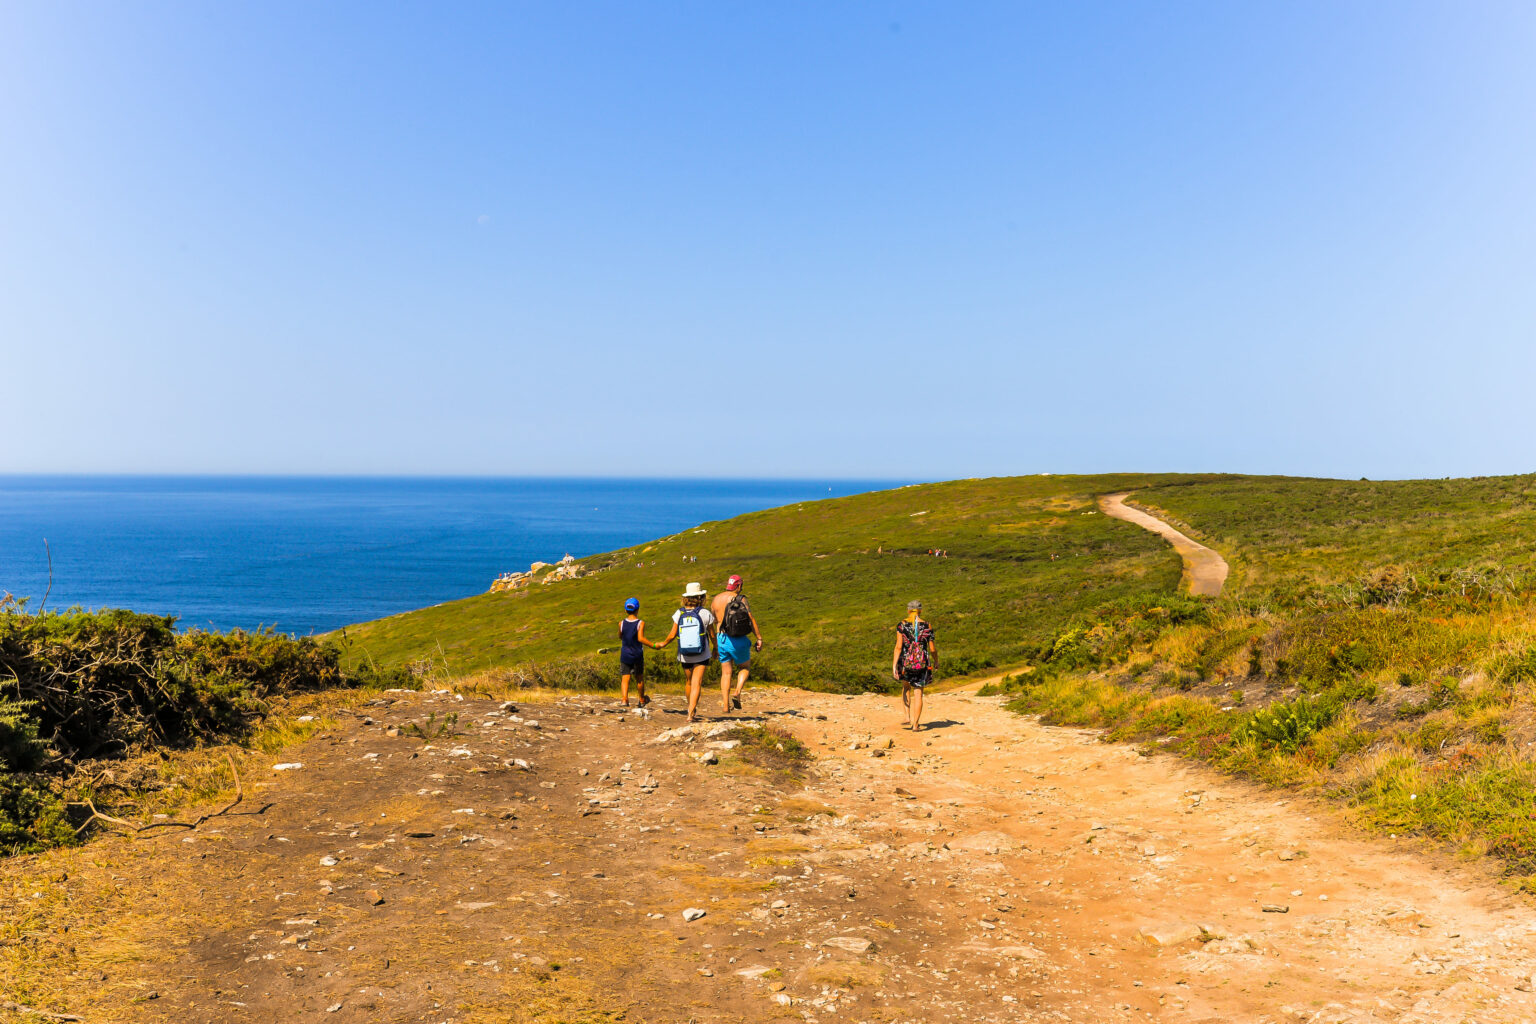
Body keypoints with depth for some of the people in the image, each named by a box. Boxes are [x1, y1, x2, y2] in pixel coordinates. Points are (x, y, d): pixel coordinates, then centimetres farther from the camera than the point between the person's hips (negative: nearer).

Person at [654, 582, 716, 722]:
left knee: (689, 683, 19)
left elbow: (672, 635, -5)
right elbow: (712, 635, -1)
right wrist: (715, 648, 18)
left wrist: (663, 644, 14)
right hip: (701, 655, -3)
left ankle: (691, 709, 36)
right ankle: (691, 713, -14)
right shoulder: (705, 613, -10)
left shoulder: (679, 613, -6)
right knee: (697, 684, -4)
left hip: (684, 655, 3)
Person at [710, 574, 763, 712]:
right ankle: (737, 693, -4)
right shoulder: (740, 599, -9)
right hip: (739, 640, -4)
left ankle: (725, 705, 4)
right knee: (745, 668, 17)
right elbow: (751, 620, -12)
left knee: (726, 673, 10)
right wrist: (759, 638, -8)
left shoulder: (715, 600, 7)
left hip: (722, 639, 4)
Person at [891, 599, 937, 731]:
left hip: (905, 661, 0)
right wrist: (936, 661, 22)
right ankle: (915, 725, 3)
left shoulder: (902, 625, -4)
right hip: (922, 662, 0)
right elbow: (932, 649, 2)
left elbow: (898, 647, -10)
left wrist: (894, 666, -9)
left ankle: (908, 717, 15)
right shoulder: (927, 626, 0)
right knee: (918, 693, 7)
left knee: (906, 686, 26)